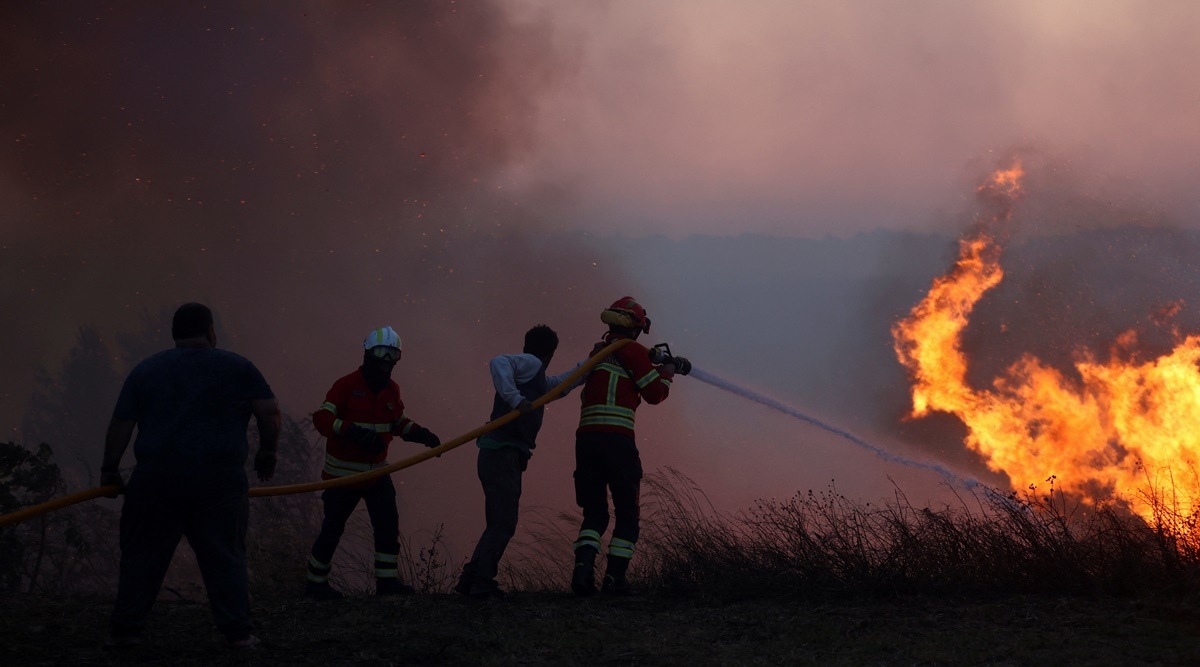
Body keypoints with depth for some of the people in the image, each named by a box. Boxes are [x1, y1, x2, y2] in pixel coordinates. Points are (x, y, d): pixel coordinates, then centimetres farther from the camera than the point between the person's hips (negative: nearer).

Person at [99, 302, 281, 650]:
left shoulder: (146, 370, 10)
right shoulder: (237, 367, 6)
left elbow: (120, 424, 7)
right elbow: (270, 412, 1)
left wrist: (110, 469, 16)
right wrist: (267, 453, 16)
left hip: (157, 479, 1)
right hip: (220, 478, -1)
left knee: (143, 555, 9)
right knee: (225, 556, 6)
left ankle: (125, 629, 9)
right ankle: (237, 632, 3)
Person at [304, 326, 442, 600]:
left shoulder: (391, 390, 6)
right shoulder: (346, 385, -15)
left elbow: (399, 423, 19)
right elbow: (321, 418, -23)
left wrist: (420, 433, -2)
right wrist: (353, 431, -38)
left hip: (376, 470, 6)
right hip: (343, 472, -6)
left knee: (388, 524, -5)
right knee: (333, 528, 0)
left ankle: (387, 579, 2)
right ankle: (315, 582, 14)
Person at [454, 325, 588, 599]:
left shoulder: (537, 378, 24)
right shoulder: (530, 364, -3)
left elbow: (563, 382, 38)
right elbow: (498, 363, -22)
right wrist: (515, 400, -29)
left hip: (499, 456, 10)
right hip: (502, 452, -10)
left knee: (500, 525, 14)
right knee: (503, 525, -11)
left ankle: (471, 581, 15)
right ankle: (481, 584, -13)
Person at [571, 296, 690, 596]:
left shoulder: (599, 350, 21)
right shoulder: (632, 351, -2)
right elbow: (654, 394, 3)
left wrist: (667, 364, 34)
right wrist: (668, 371, 19)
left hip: (586, 437, 6)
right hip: (617, 439, -6)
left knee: (594, 513, 11)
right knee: (626, 514, 7)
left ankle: (583, 568, -12)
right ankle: (614, 577, 0)